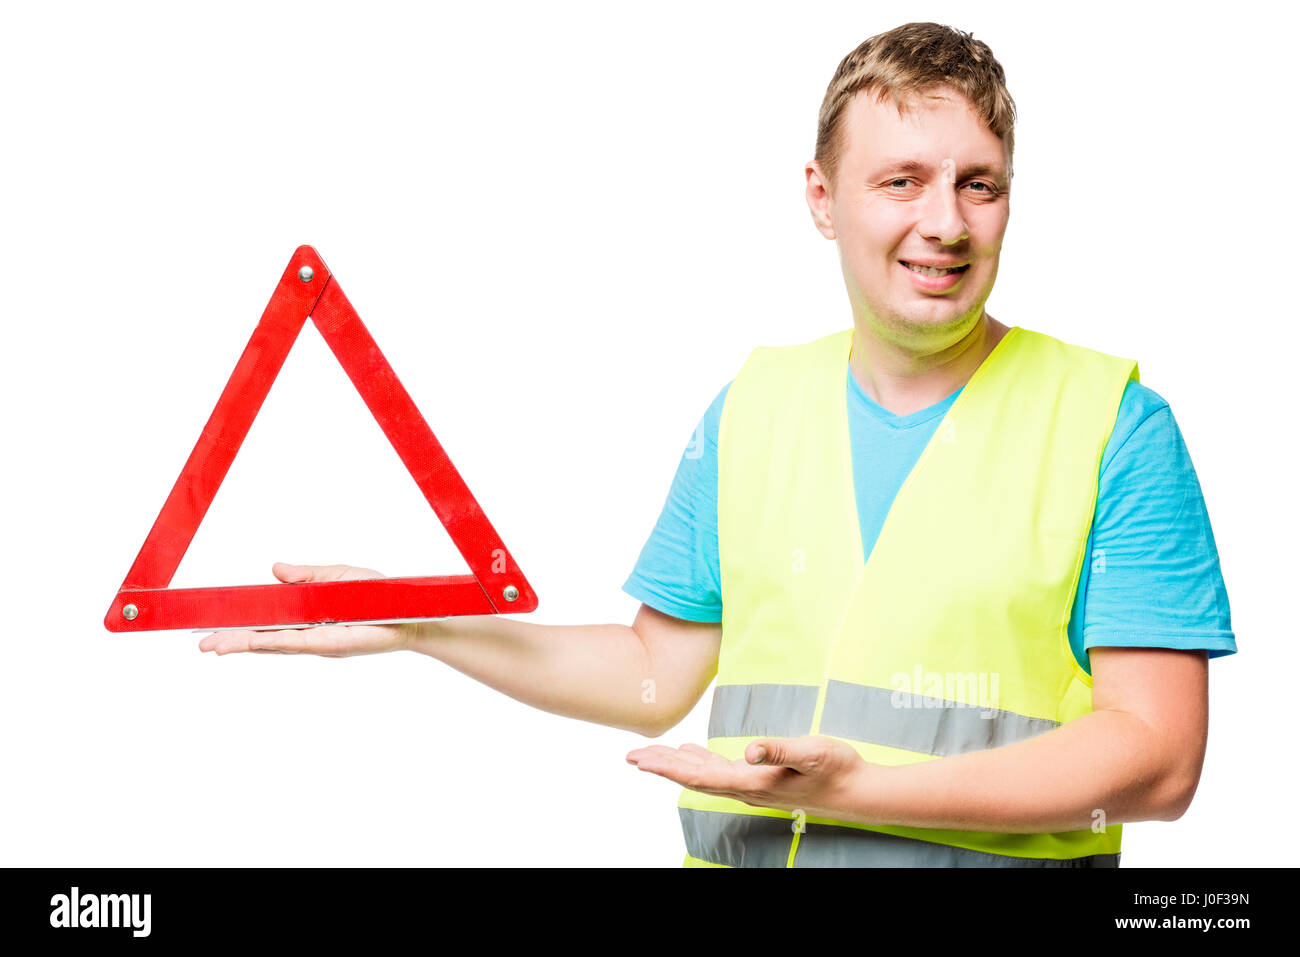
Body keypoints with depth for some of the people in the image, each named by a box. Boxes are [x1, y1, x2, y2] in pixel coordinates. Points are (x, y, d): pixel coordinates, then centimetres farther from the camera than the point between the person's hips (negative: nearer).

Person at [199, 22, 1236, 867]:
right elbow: (657, 676, 15)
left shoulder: (1112, 423, -5)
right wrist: (418, 622, 7)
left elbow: (1157, 757, -11)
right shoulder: (752, 408, 8)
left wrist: (856, 788, -19)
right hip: (739, 850, 4)